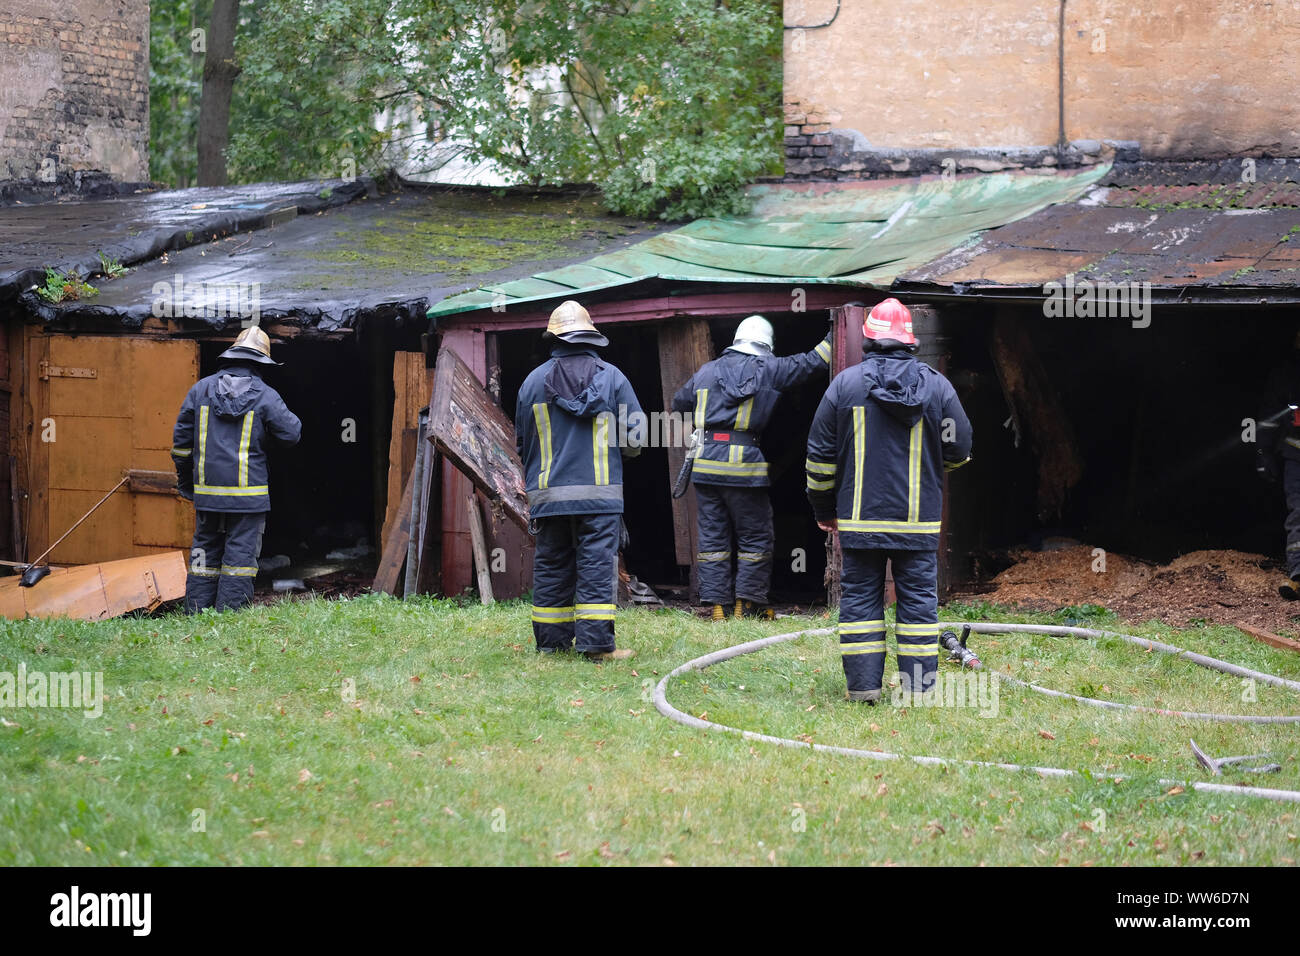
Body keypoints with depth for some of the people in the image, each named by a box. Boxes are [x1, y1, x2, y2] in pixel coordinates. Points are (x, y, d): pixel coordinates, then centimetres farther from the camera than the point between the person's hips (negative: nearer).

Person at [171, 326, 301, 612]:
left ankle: (196, 615, 11)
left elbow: (181, 439, 10)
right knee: (240, 556, 0)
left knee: (205, 553, 12)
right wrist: (282, 413, 19)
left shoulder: (201, 389, 6)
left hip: (207, 492, 4)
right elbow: (292, 433, -1)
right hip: (247, 494, -4)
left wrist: (185, 481, 20)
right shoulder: (265, 396, -5)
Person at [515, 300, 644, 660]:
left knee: (550, 564, 10)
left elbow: (521, 442, 12)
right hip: (599, 493, -3)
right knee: (597, 564, -3)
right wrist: (620, 450, 22)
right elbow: (635, 438, 0)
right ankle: (595, 641, -9)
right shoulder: (612, 377, -1)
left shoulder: (534, 381, 5)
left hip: (548, 492, 3)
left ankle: (551, 638, 12)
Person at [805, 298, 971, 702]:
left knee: (860, 596, 6)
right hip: (919, 518, 0)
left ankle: (863, 684, 4)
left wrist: (823, 507, 15)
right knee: (919, 598, 5)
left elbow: (820, 453, 3)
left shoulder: (845, 383, -1)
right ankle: (918, 688, 5)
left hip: (860, 517, 0)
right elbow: (960, 450, 6)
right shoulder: (937, 386, 0)